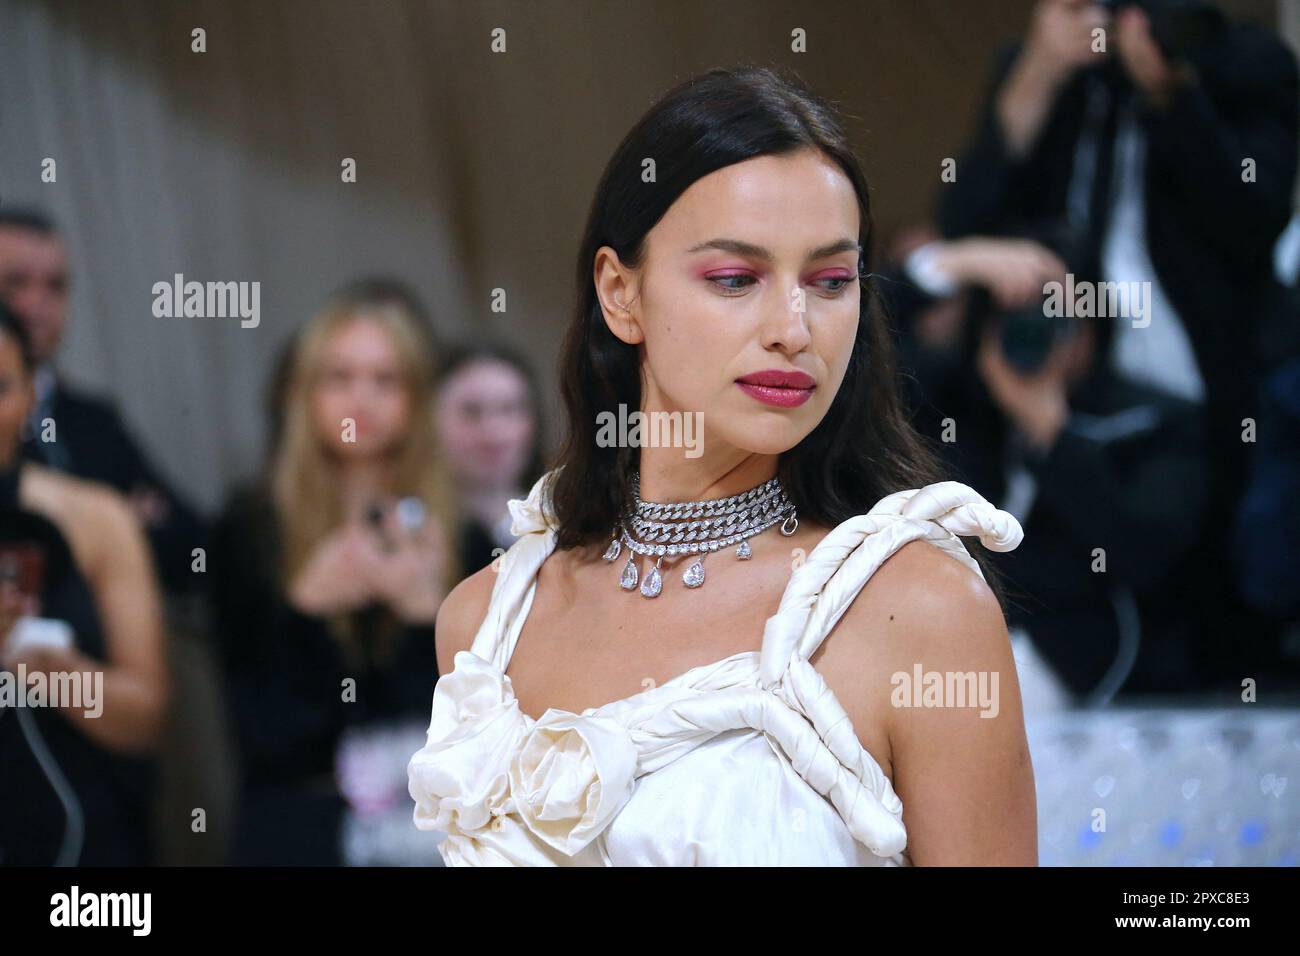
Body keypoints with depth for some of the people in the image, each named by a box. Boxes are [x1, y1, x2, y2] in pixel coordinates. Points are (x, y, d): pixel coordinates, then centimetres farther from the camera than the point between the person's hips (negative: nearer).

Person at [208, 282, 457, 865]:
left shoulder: (452, 526, 0)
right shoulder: (253, 525, -2)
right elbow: (266, 728, -6)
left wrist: (424, 608, -19)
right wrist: (305, 606, -21)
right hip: (298, 830, -1)